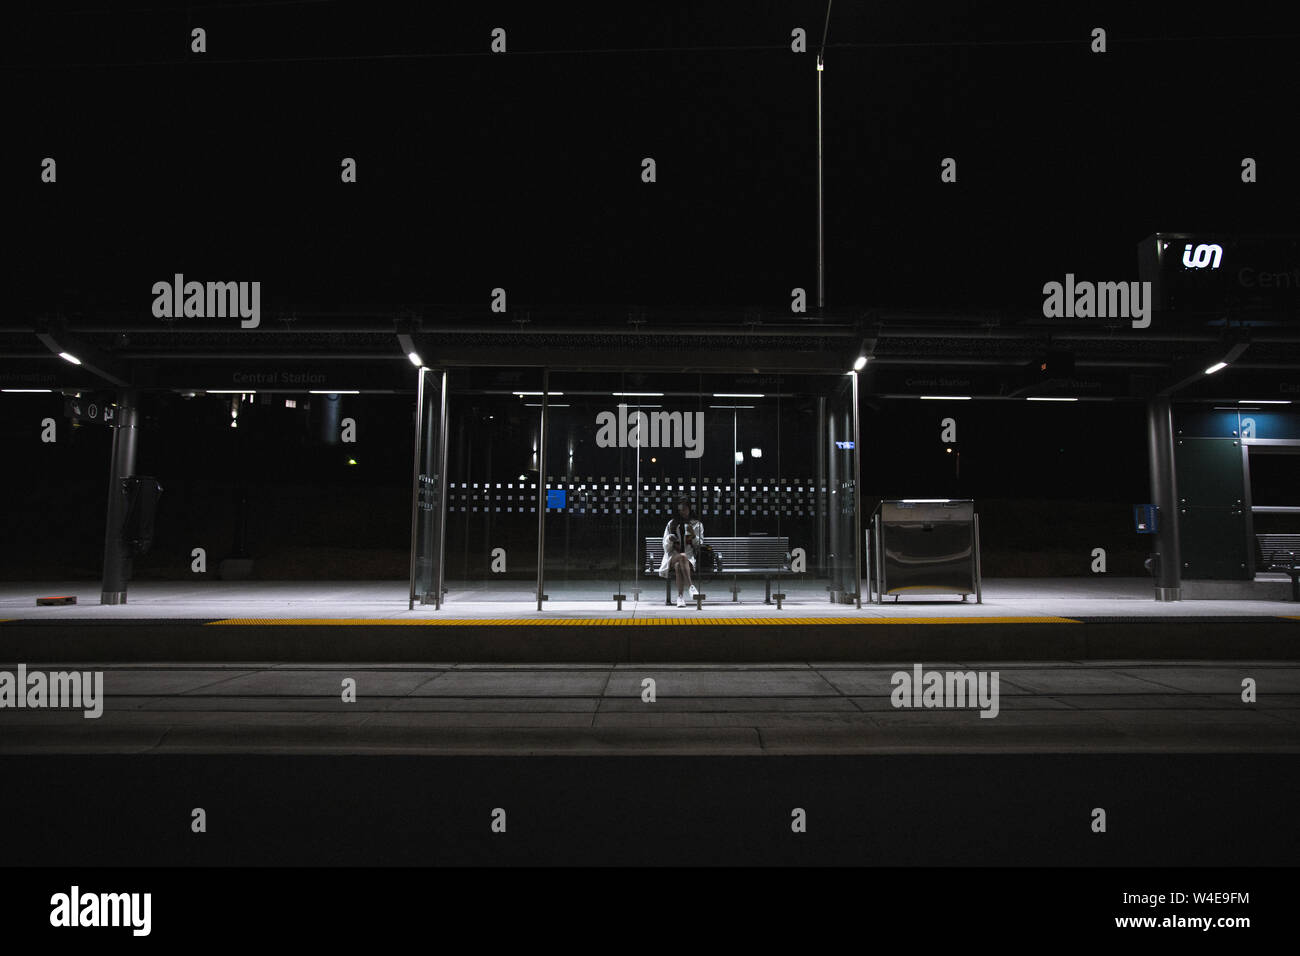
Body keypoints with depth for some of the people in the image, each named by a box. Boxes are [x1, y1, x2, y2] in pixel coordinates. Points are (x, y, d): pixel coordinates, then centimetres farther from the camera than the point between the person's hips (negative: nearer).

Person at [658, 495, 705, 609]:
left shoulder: (697, 524, 16)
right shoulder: (672, 523, 18)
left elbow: (700, 545, 10)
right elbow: (666, 546, 15)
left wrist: (693, 535, -9)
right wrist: (670, 539, -8)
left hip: (690, 557, 0)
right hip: (673, 556, 0)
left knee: (678, 566, -38)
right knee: (682, 556, -39)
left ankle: (679, 597, -43)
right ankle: (691, 586, -47)